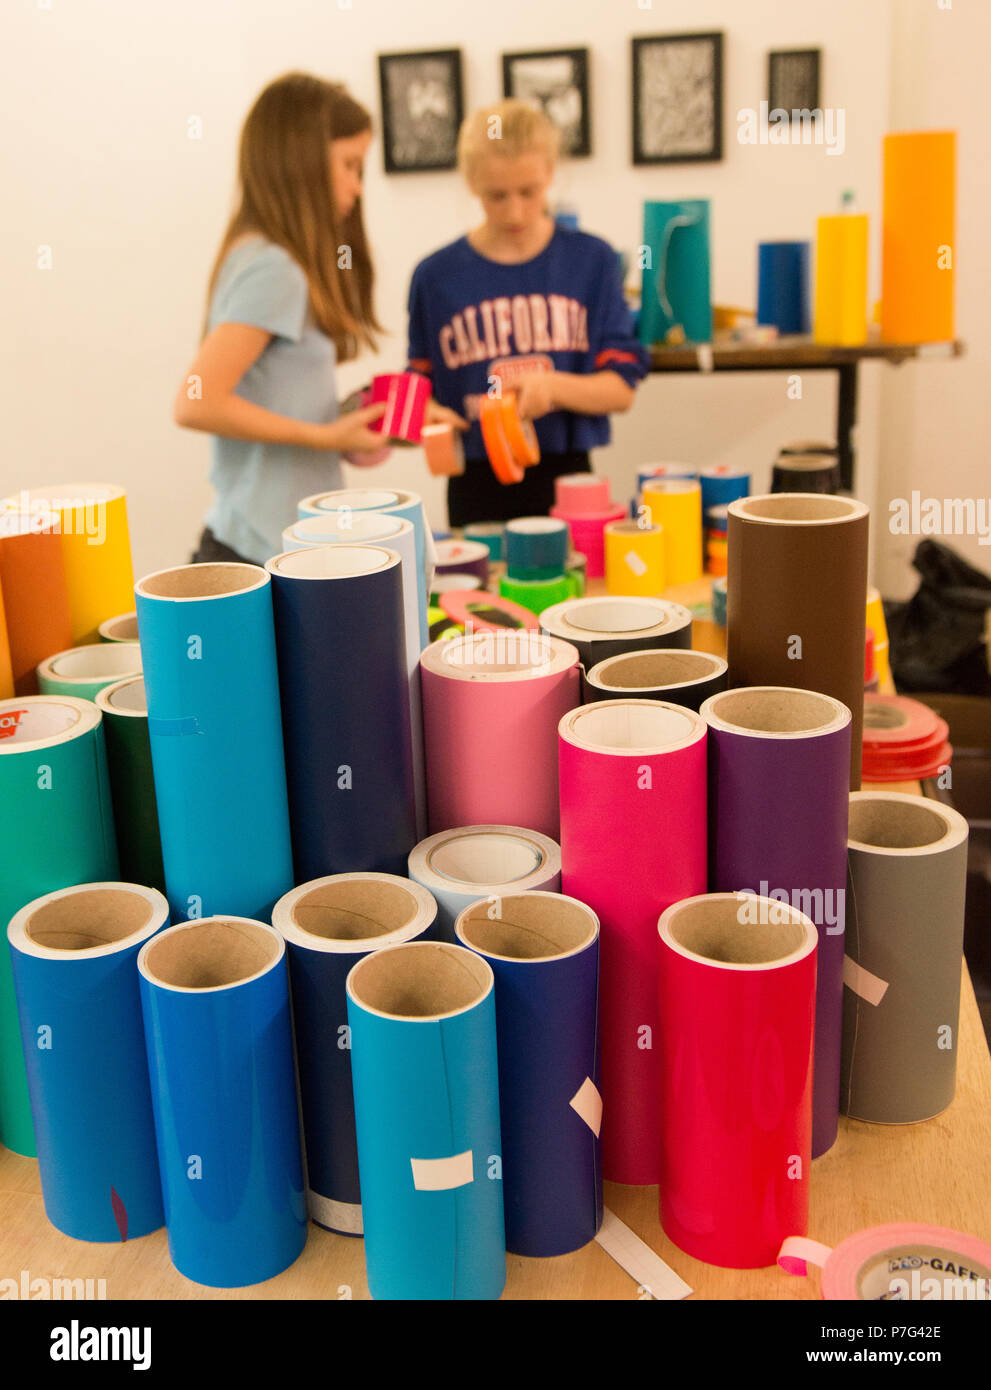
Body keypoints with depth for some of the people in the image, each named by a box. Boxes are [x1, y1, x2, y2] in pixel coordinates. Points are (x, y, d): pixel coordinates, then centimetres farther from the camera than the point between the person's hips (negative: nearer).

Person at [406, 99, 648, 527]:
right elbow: (424, 392, 9)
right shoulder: (435, 276, 3)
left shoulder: (591, 260, 3)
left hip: (565, 477, 0)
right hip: (477, 489, 0)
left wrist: (555, 386, -18)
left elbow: (621, 389, 0)